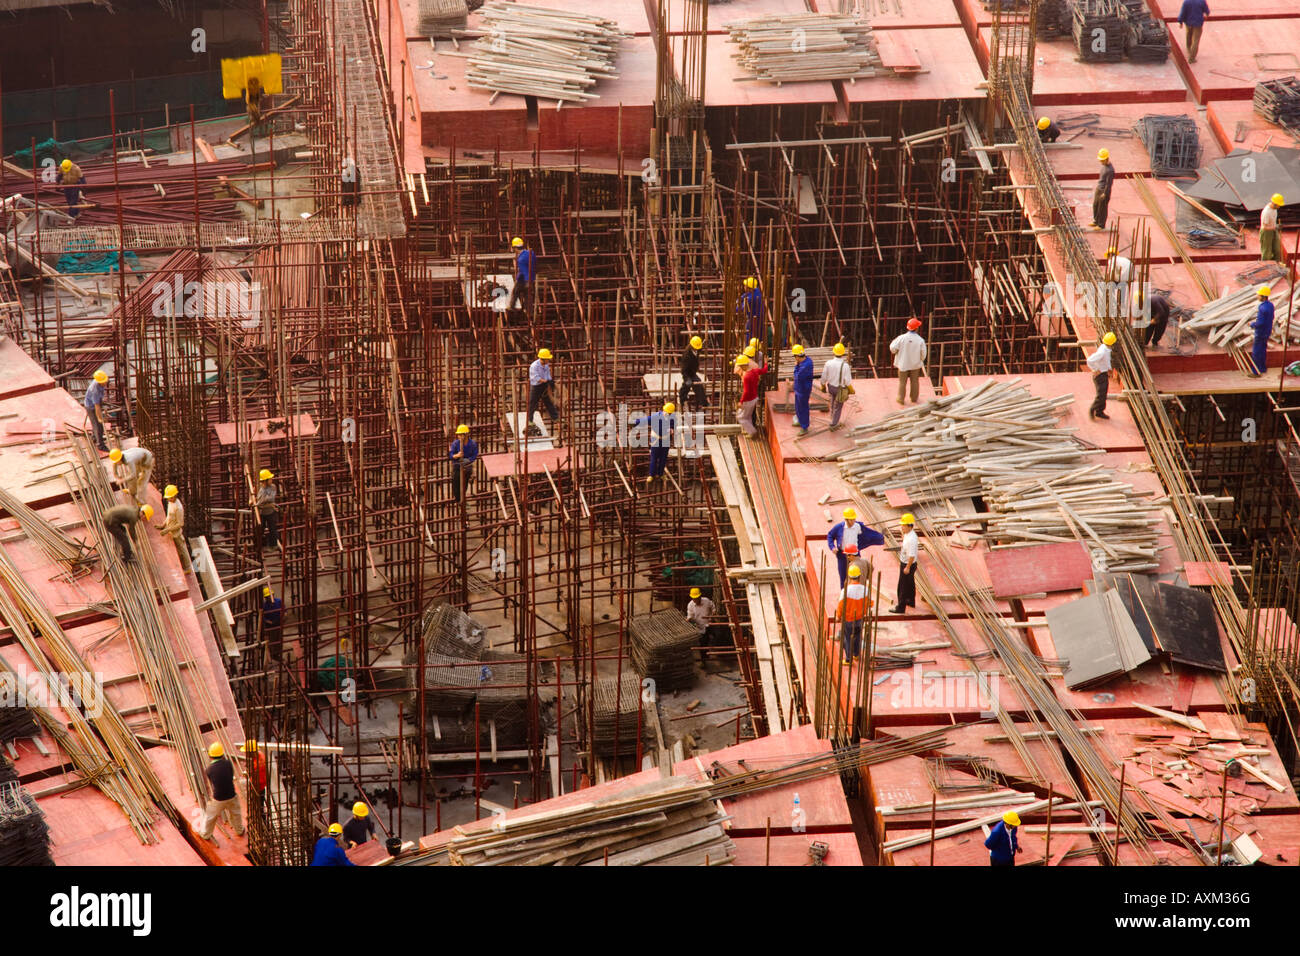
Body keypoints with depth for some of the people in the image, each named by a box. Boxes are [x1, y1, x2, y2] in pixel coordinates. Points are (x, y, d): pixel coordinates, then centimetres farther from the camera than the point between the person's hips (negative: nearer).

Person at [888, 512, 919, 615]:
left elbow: (912, 555, -29)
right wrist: (901, 561, 22)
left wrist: (907, 567, -22)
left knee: (903, 586, 0)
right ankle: (911, 602, 44)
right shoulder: (907, 534, 1)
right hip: (904, 563, 10)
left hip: (908, 565, -10)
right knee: (910, 583, 26)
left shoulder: (912, 539, -31)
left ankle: (900, 608, 10)